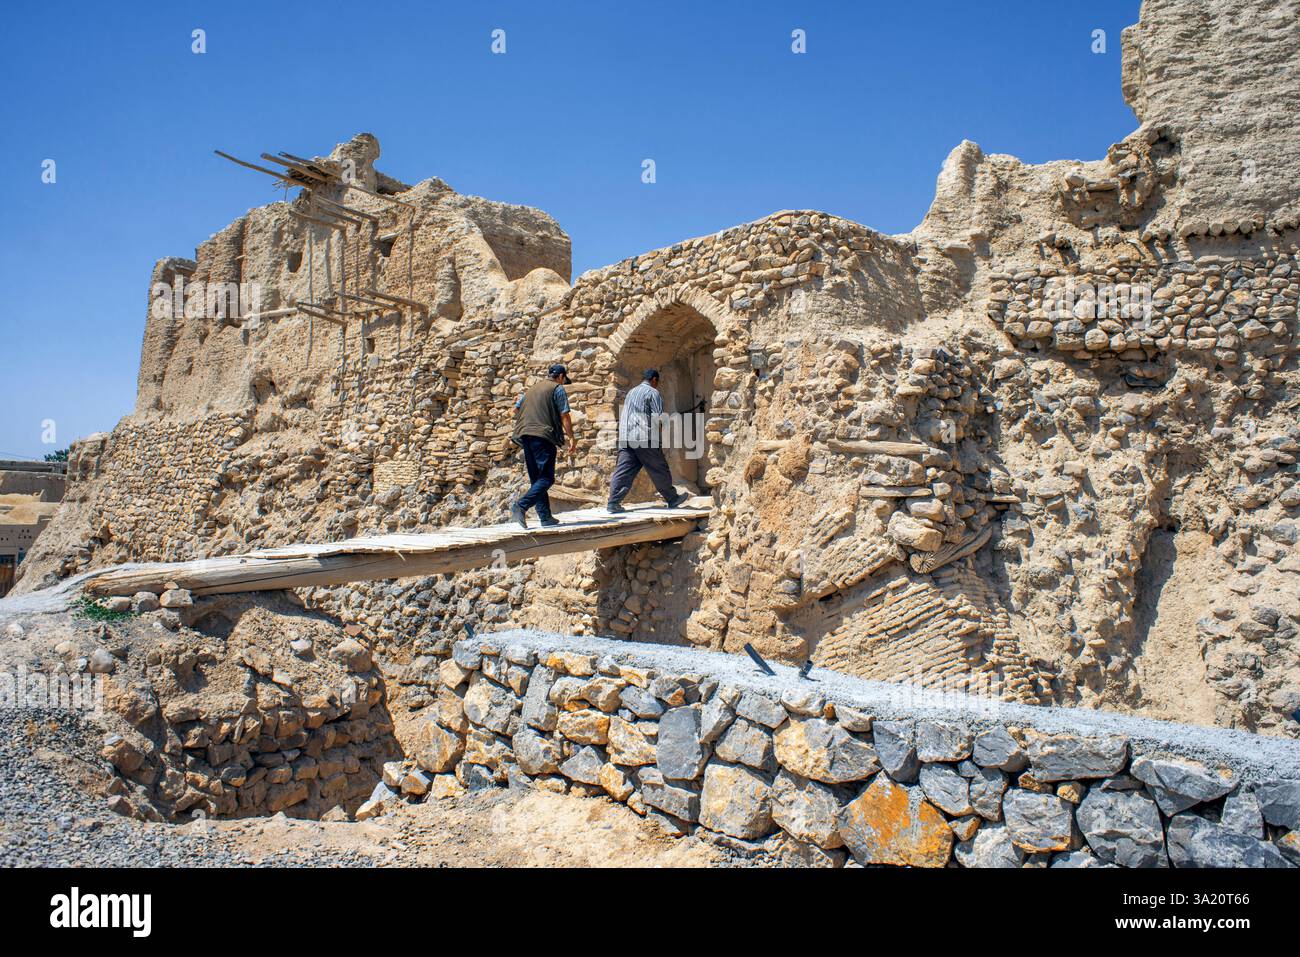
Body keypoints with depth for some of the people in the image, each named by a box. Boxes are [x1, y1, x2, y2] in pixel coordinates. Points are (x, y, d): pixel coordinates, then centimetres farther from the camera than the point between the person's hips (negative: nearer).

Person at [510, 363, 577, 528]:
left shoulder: (531, 389, 22)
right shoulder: (557, 388, 2)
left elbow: (516, 409, 27)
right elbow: (564, 415, -4)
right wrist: (572, 438, 1)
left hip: (525, 435, 8)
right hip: (544, 436, -7)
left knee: (537, 479, 11)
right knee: (546, 478, -8)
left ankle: (545, 517, 10)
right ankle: (520, 506, -25)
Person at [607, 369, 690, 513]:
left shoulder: (631, 392, 24)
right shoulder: (652, 392, -1)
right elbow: (658, 417, -9)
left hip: (625, 439, 6)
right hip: (644, 438, -6)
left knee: (623, 470, -1)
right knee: (659, 470, 5)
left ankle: (614, 502, -10)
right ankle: (672, 499, 16)